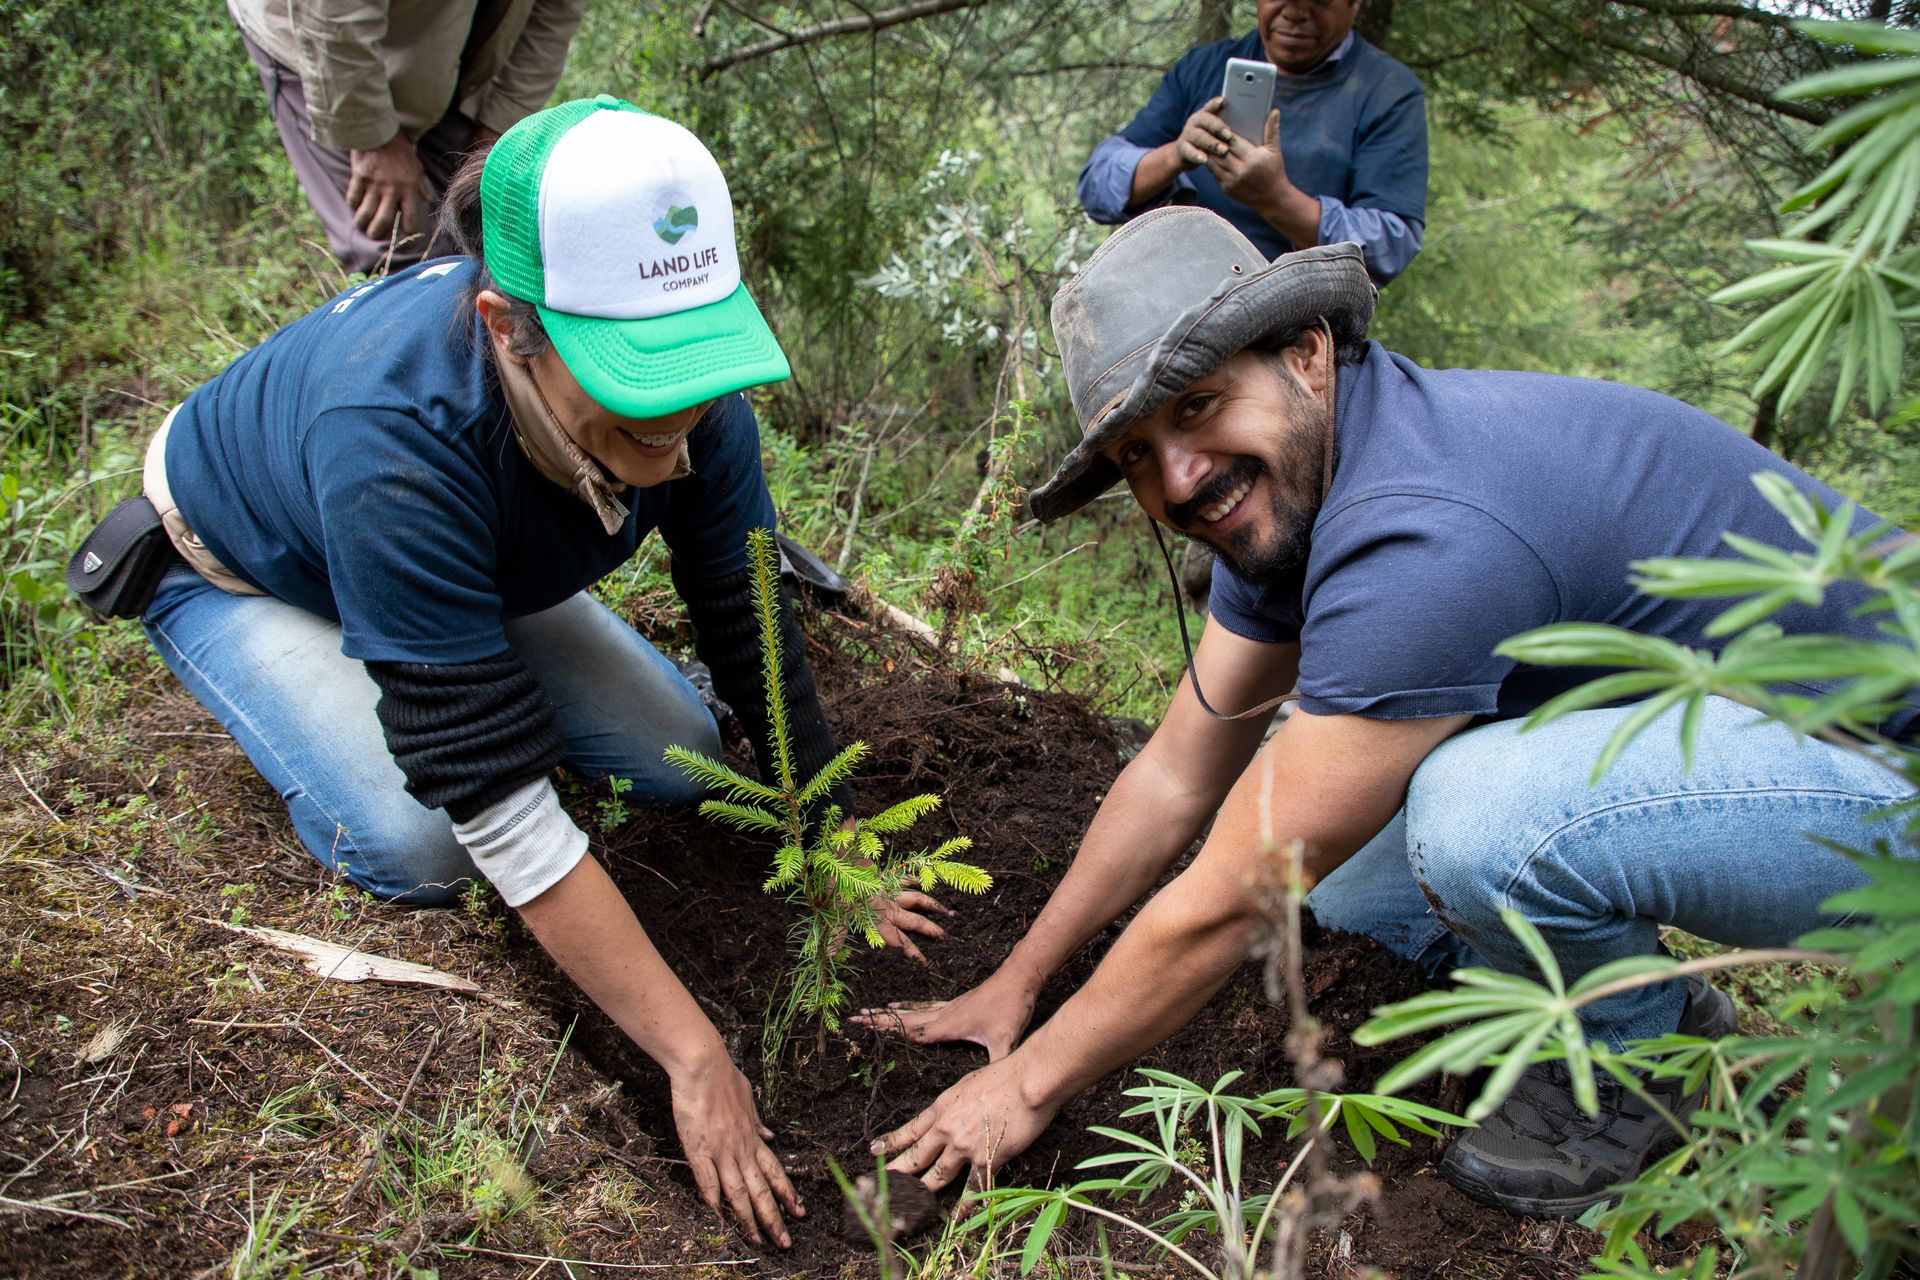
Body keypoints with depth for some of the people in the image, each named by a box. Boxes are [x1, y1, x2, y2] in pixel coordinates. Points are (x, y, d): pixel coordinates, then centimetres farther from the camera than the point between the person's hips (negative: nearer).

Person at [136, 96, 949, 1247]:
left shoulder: (685, 391, -30)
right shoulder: (396, 434, -45)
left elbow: (754, 634, -17)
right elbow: (500, 804, -42)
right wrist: (694, 1056, -39)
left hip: (475, 563, 5)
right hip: (239, 570, -4)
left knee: (683, 761, -6)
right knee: (423, 843, -25)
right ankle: (323, 691, 6)